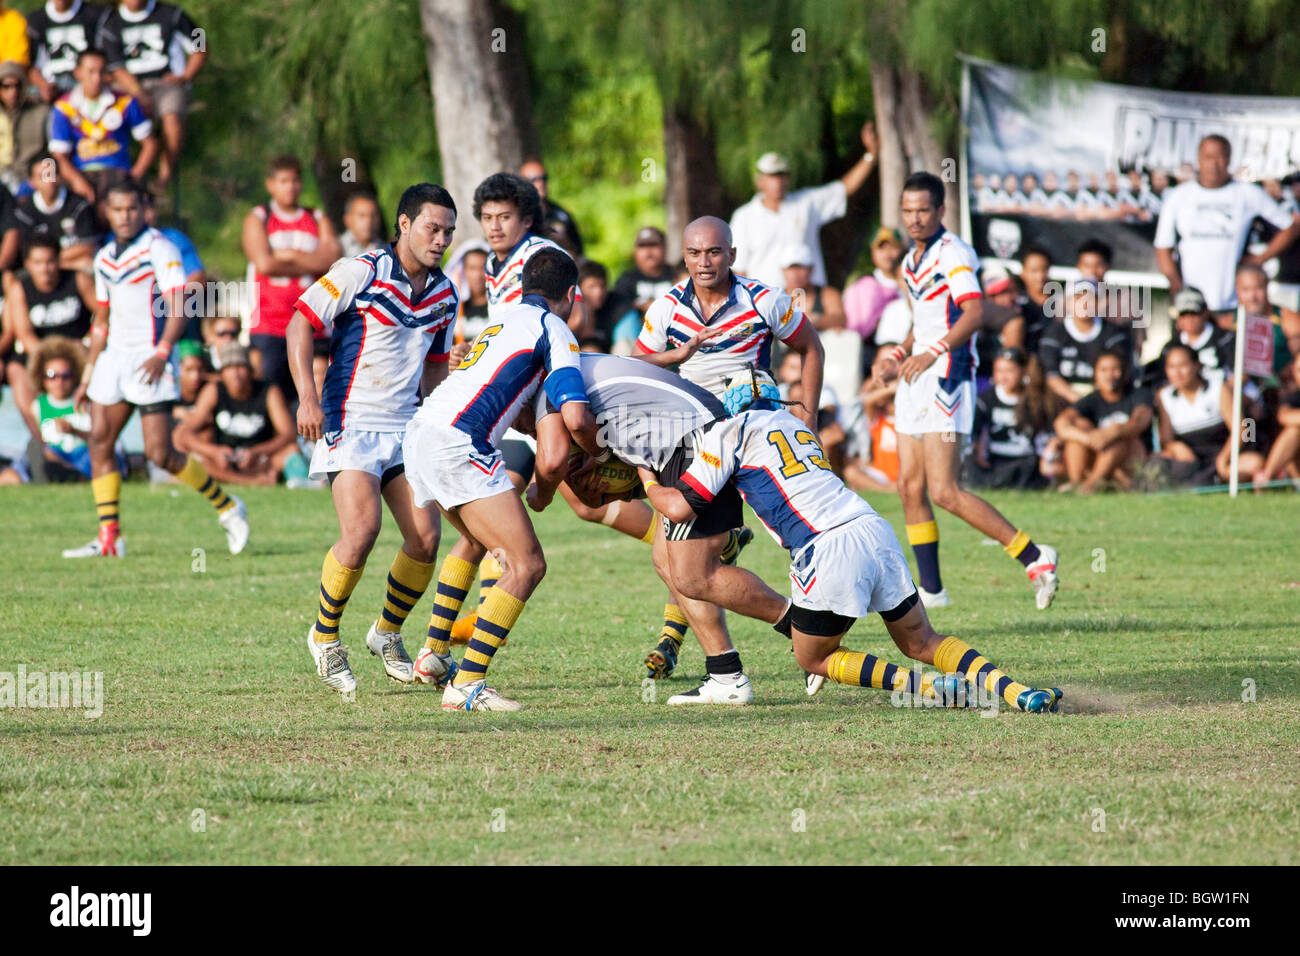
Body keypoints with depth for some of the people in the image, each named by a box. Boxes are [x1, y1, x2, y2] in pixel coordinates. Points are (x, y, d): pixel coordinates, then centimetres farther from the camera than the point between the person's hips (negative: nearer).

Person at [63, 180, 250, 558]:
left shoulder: (159, 248, -9)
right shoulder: (104, 258, 14)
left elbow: (178, 305, -17)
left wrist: (162, 352, -30)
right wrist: (88, 374, 22)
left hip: (150, 361, -7)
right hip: (115, 356, 7)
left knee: (159, 453, -11)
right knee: (98, 441, -1)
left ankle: (227, 507, 7)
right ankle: (109, 538, 3)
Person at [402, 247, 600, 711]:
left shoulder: (507, 317, 27)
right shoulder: (554, 330, 1)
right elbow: (575, 417, -11)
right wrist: (595, 451, 10)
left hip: (420, 432, 9)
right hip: (458, 444, -9)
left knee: (477, 539, 34)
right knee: (526, 565, -9)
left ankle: (434, 652, 35)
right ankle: (466, 684, -17)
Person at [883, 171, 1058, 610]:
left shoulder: (952, 253, -12)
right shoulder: (912, 261, 18)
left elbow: (974, 312, -25)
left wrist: (933, 352, -34)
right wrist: (901, 352, 14)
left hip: (948, 378, -9)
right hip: (917, 380, 9)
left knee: (944, 491, -15)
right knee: (910, 487, 7)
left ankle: (1034, 556, -10)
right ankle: (931, 588, 14)